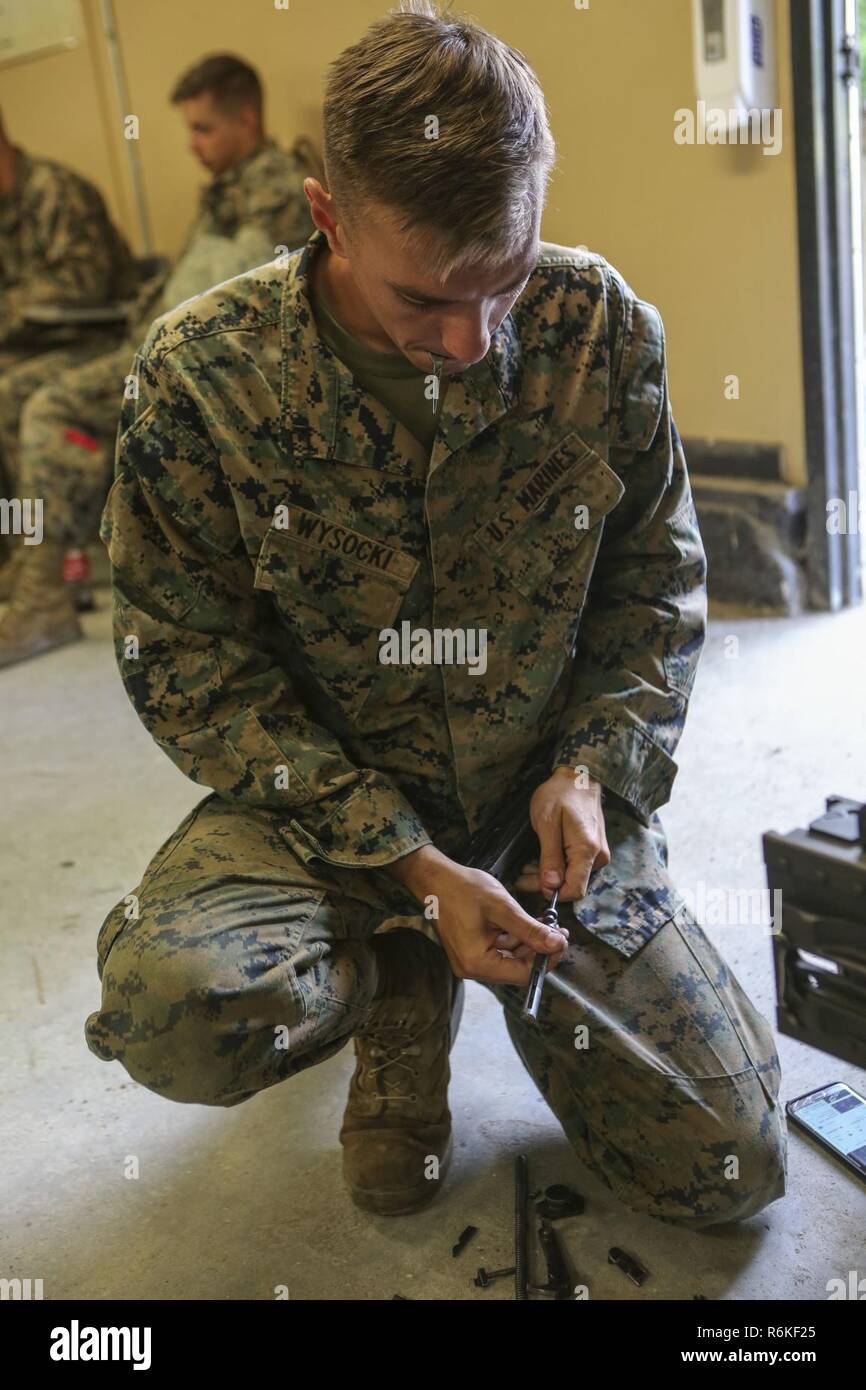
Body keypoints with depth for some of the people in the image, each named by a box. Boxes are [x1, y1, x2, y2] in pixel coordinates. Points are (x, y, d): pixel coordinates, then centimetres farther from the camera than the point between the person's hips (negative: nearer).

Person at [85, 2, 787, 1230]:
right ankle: (401, 984, 5)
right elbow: (188, 661, -11)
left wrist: (593, 767, -13)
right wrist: (404, 861, -19)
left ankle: (517, 969, 25)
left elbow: (659, 580, 3)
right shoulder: (205, 375, -16)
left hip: (548, 794, 2)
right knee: (171, 1007, -33)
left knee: (729, 1164, -3)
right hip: (326, 797, -1)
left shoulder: (602, 327, -10)